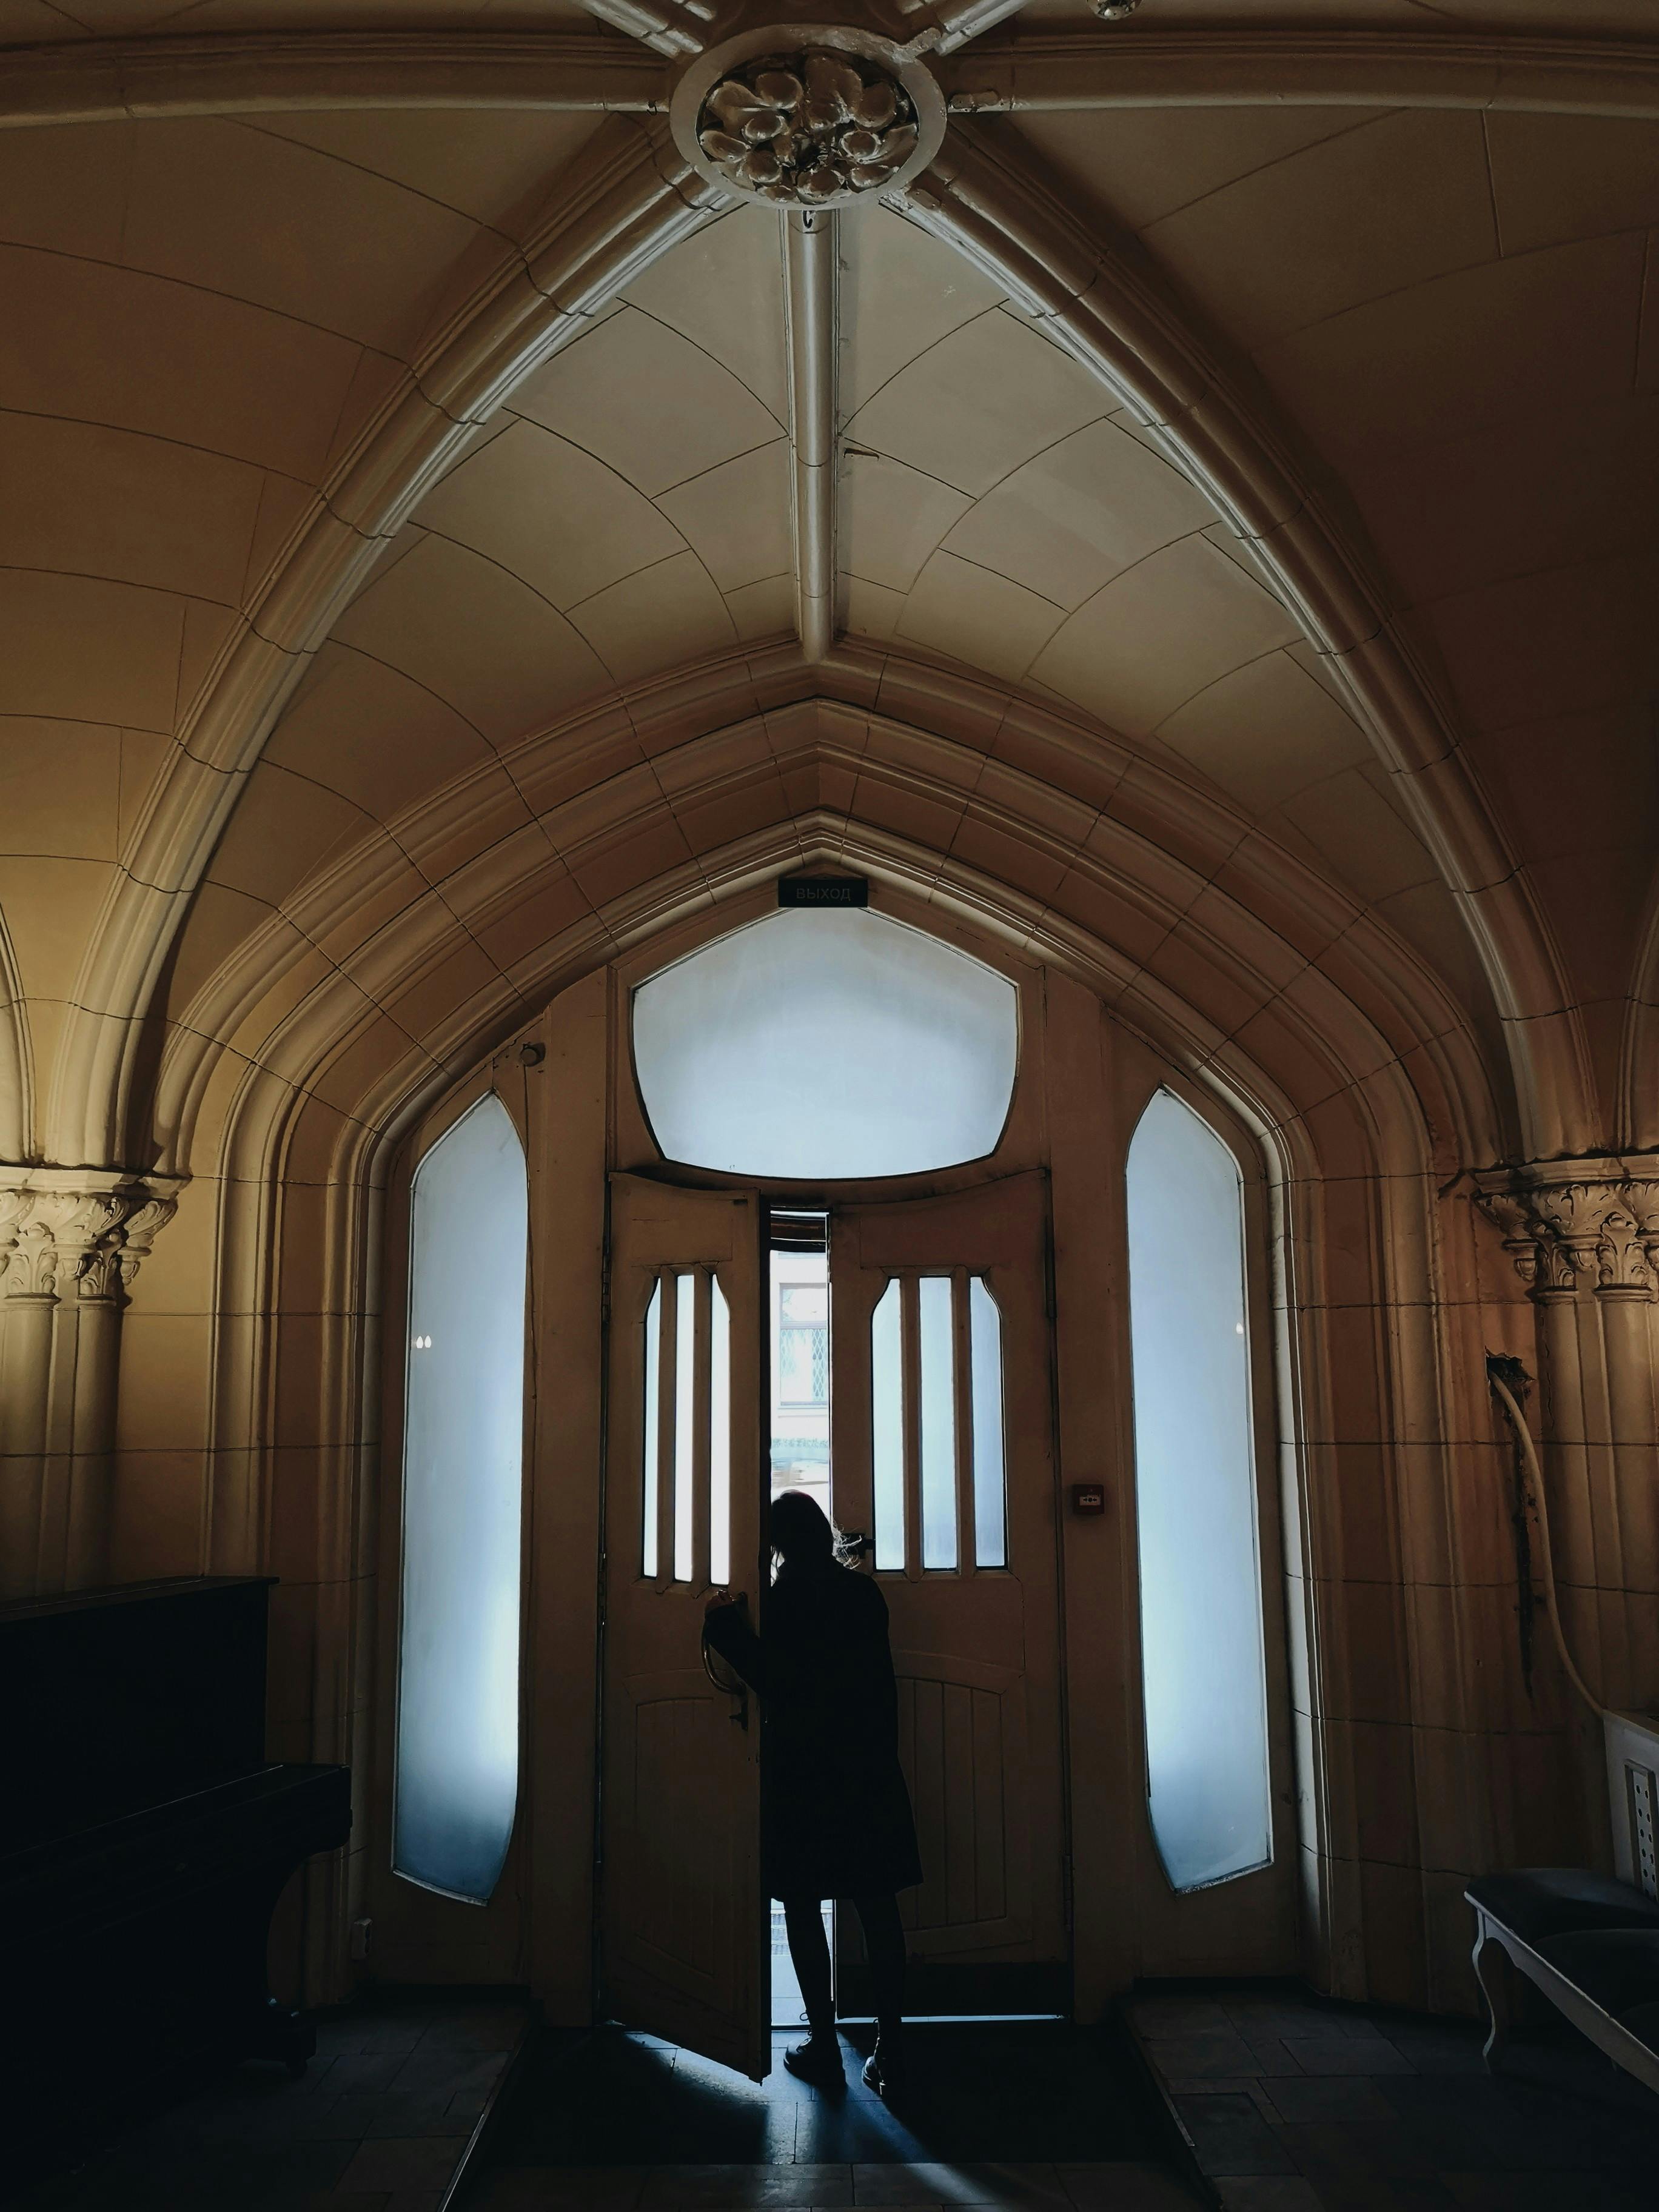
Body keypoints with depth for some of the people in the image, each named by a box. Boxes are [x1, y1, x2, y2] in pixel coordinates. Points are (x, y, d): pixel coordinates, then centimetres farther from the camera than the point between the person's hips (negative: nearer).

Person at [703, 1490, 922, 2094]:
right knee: (878, 1907, 7)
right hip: (870, 1770, 4)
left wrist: (727, 1624, -14)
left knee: (803, 1907, 8)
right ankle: (890, 2051, 9)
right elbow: (881, 1684, 9)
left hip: (800, 1773, -4)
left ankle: (824, 2045, 13)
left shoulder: (785, 1599, -12)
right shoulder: (865, 1592, 3)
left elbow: (777, 1683, -16)